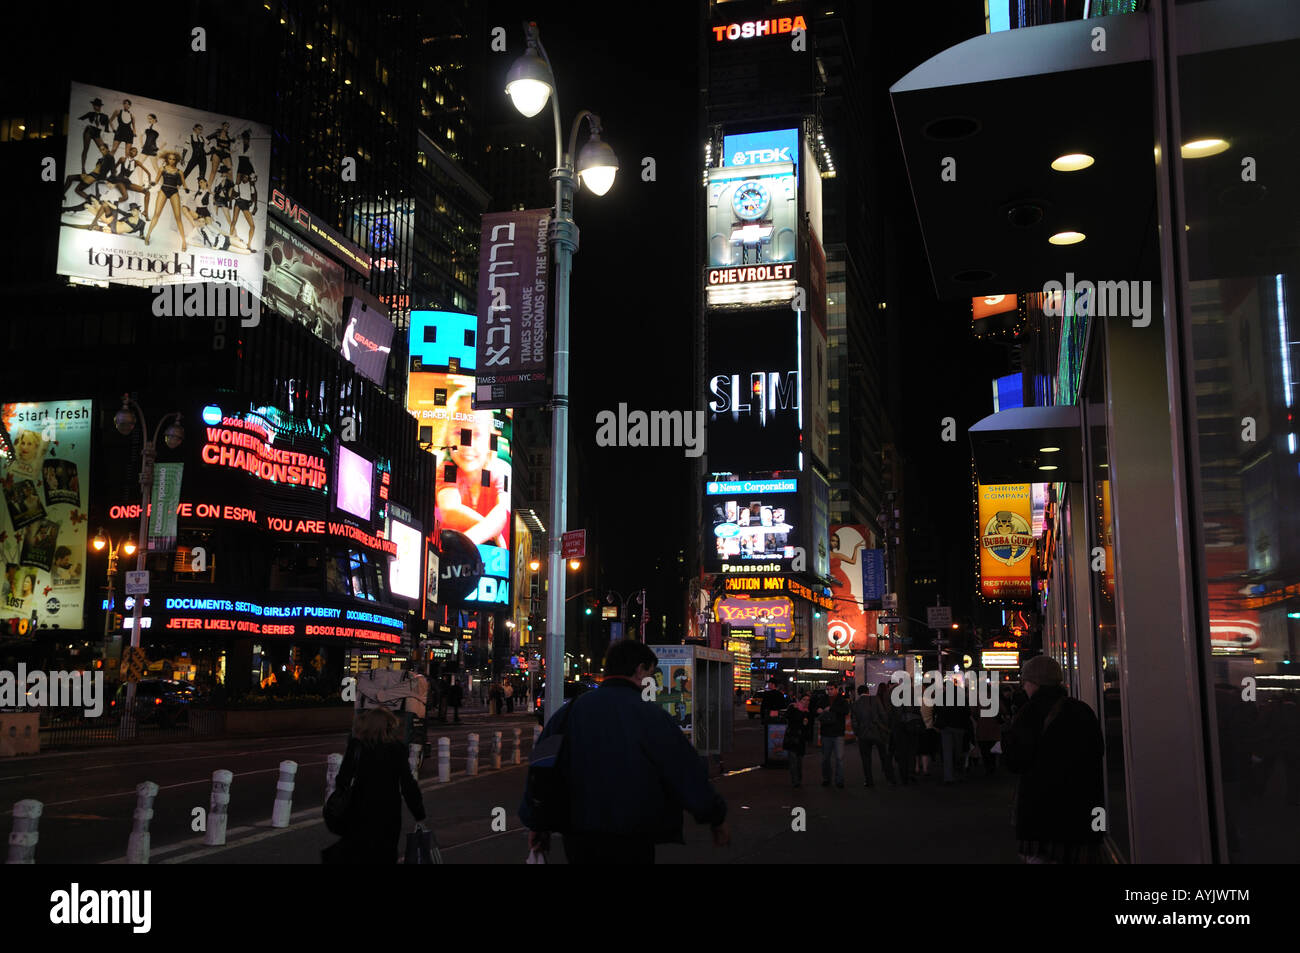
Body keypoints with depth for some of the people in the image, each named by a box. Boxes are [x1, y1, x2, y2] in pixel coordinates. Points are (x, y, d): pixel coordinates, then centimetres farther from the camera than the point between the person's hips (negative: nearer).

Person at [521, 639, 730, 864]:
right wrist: (717, 821, 7)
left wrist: (536, 824, 17)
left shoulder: (570, 711, 1)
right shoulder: (651, 716, -11)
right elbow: (689, 776, -8)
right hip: (630, 845, -4)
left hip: (577, 839, 4)